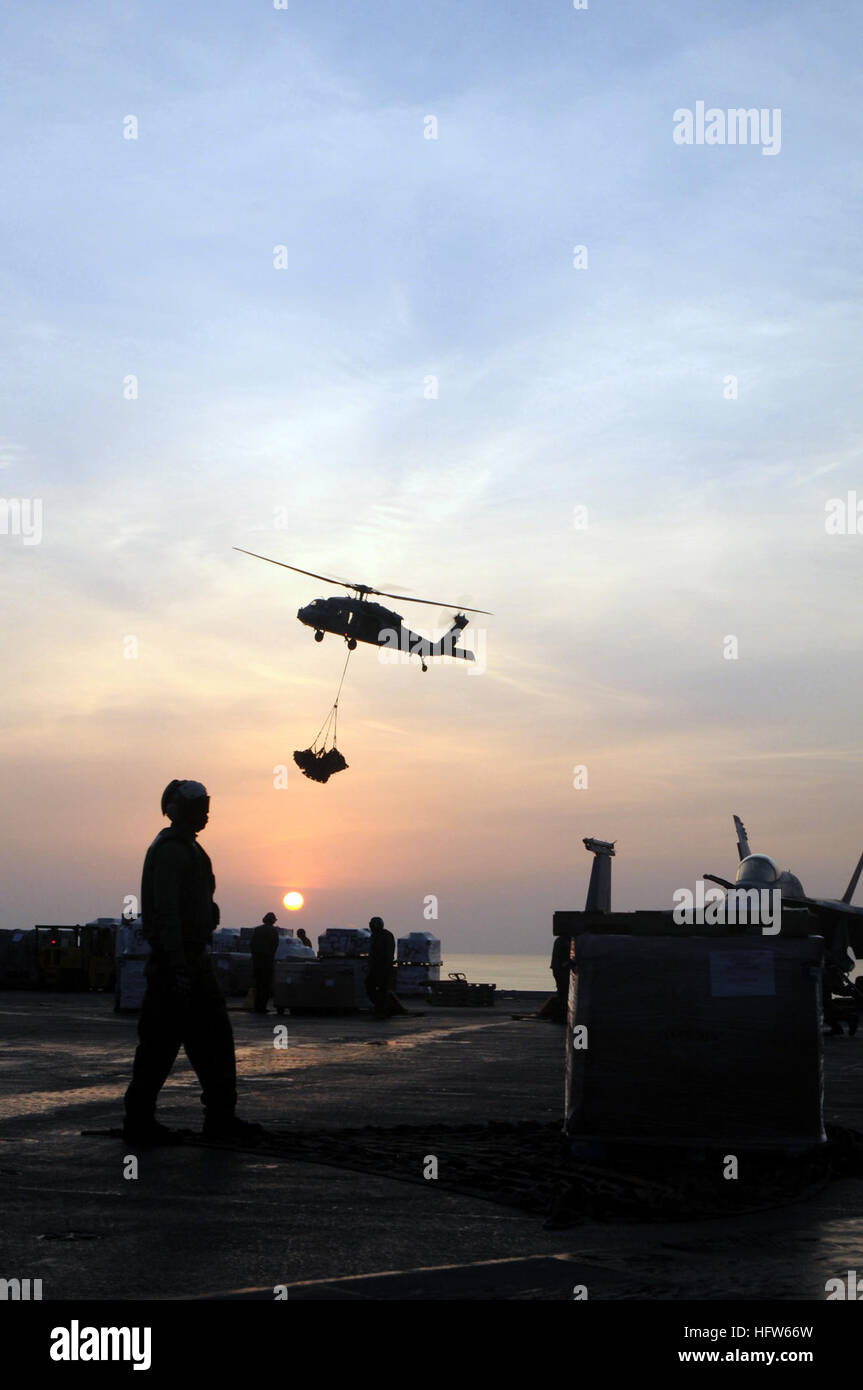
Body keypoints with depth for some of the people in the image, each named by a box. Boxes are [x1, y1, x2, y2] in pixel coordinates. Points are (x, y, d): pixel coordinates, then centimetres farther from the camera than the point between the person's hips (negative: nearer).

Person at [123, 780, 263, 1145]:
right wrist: (178, 967, -25)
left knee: (215, 1037, 9)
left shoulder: (187, 848, 18)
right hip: (176, 961, -10)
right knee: (161, 1042, -4)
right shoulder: (170, 850, -14)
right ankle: (139, 1120, 5)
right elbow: (166, 911, -21)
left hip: (193, 960, 10)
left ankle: (220, 1117, 13)